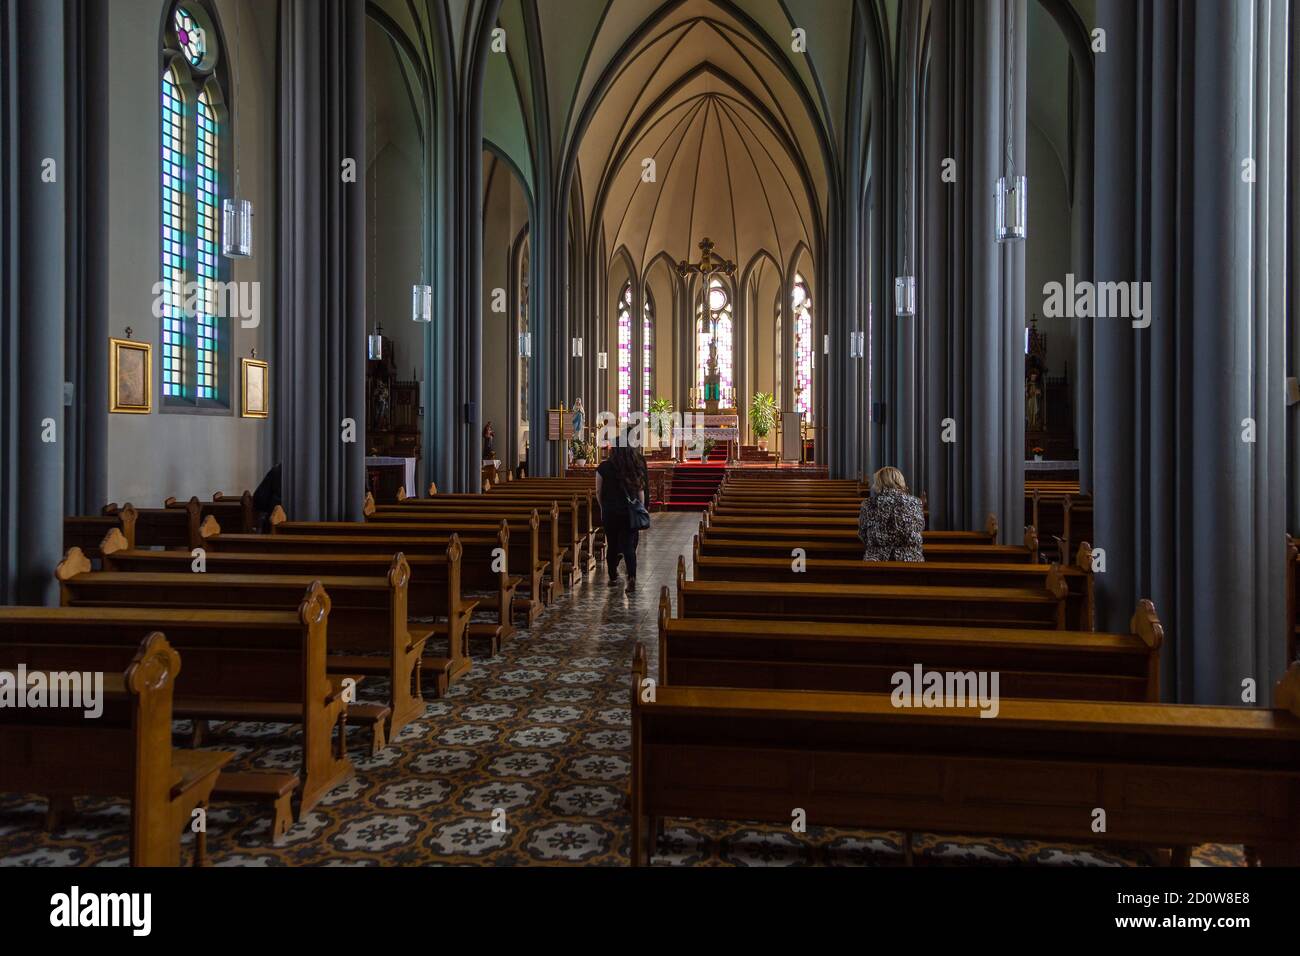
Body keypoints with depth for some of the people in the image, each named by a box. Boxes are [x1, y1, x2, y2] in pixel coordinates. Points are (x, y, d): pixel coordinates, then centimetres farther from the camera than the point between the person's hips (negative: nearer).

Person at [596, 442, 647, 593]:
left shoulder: (604, 467, -7)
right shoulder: (637, 468, -4)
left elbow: (598, 492, 0)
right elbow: (641, 492, 2)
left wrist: (603, 507, 15)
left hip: (610, 512, -1)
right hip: (630, 512, 1)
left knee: (612, 545, 13)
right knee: (629, 545, 3)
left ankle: (613, 577, 24)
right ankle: (632, 577, -13)